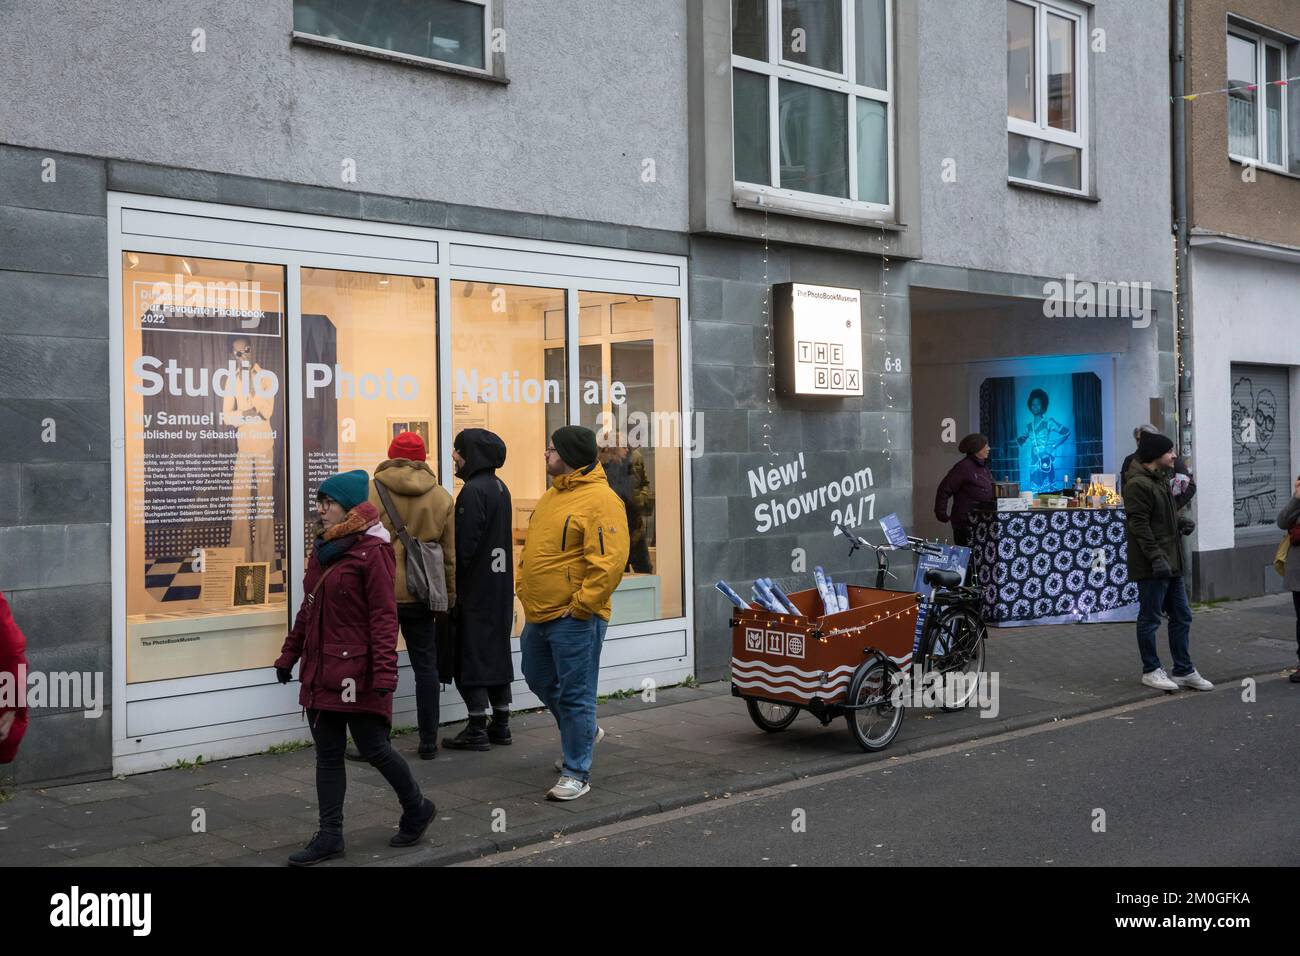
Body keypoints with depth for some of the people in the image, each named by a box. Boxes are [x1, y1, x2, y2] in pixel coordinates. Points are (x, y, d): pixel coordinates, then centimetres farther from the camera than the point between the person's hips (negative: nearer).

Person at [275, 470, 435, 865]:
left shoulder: (372, 550, -12)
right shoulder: (322, 547, 12)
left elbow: (384, 615, -16)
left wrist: (384, 671, -21)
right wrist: (289, 654, 19)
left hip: (356, 671, -8)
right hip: (320, 670, 8)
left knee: (373, 747, 0)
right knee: (327, 755, 9)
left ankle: (416, 809, 23)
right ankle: (330, 836, 16)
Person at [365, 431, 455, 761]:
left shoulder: (371, 493, -5)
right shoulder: (442, 498, 4)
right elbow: (450, 556, 9)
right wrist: (448, 598, 17)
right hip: (421, 595, 3)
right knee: (425, 667, 11)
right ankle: (428, 742, 15)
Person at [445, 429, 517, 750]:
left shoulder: (473, 491, -17)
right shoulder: (500, 488, 11)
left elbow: (465, 545, -20)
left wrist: (453, 582, -9)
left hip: (474, 590, -9)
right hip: (500, 587, 9)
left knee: (470, 654, -2)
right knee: (497, 653, 14)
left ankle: (477, 730, 1)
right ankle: (501, 725, 20)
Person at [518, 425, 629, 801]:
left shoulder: (600, 500, -16)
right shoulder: (551, 496, 13)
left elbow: (610, 561, -22)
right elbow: (532, 547, 24)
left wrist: (580, 605, -21)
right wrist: (524, 588, 14)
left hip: (573, 618, -9)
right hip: (539, 614, 10)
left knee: (575, 695, -2)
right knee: (539, 679, 22)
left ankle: (576, 773, 9)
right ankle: (584, 731, 42)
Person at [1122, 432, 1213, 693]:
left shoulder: (1161, 479, 16)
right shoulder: (1138, 484, -16)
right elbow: (1139, 525, -21)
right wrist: (1156, 558, -24)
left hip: (1171, 563, 10)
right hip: (1151, 565, -10)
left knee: (1181, 616, 13)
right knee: (1150, 619, 1)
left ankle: (1184, 671, 21)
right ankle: (1151, 671, 12)